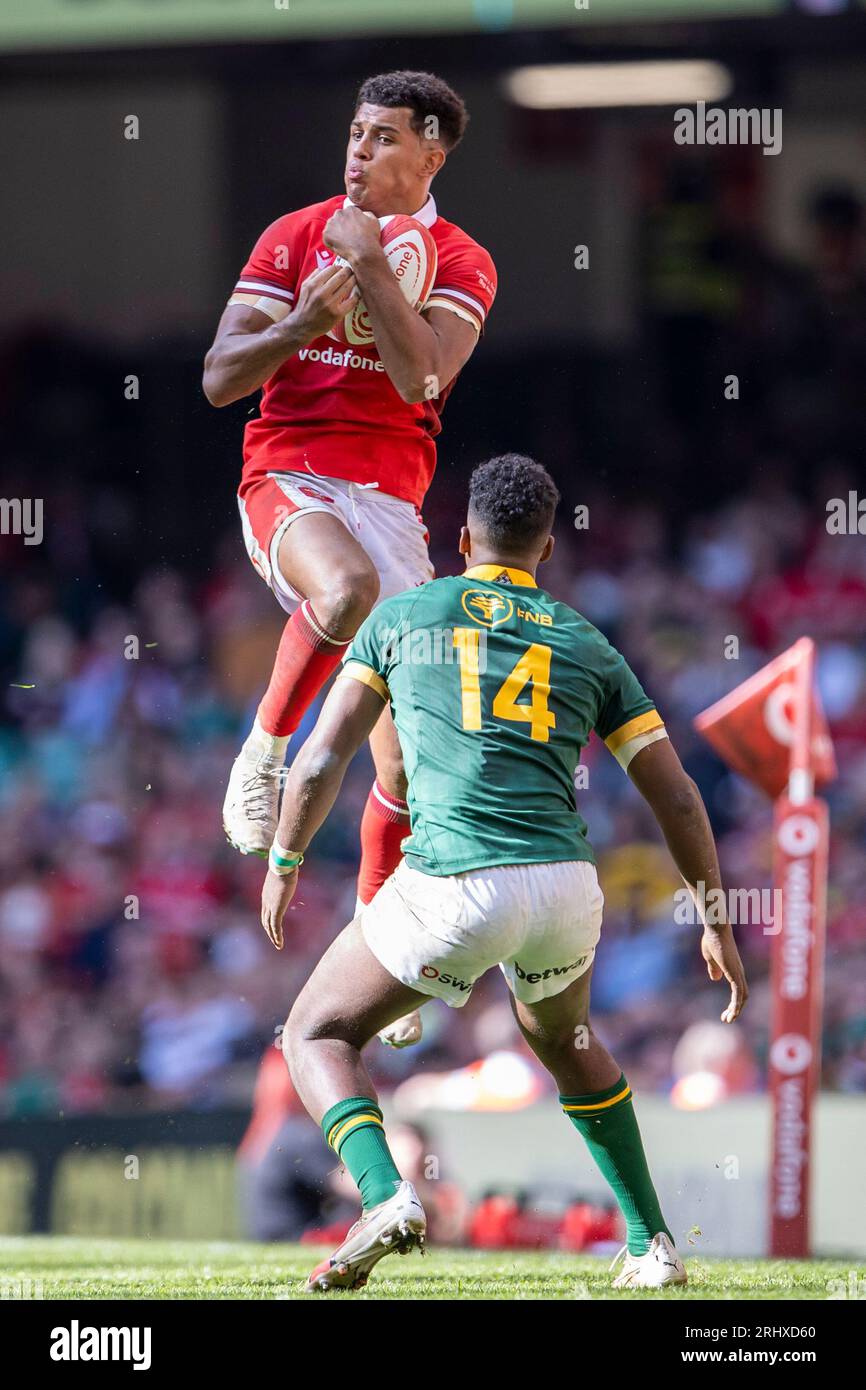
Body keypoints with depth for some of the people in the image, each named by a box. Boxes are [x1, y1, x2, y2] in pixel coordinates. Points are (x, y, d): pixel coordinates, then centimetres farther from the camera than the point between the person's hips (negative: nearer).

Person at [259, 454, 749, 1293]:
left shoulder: (402, 616, 12)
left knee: (318, 1035, 15)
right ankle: (651, 1242, 30)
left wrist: (283, 863, 22)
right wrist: (717, 925, 25)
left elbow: (321, 760, 7)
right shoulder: (588, 648, 18)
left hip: (452, 888, -4)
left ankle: (383, 1197, -14)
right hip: (565, 887, 4)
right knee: (560, 1037, 35)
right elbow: (676, 798, 16)